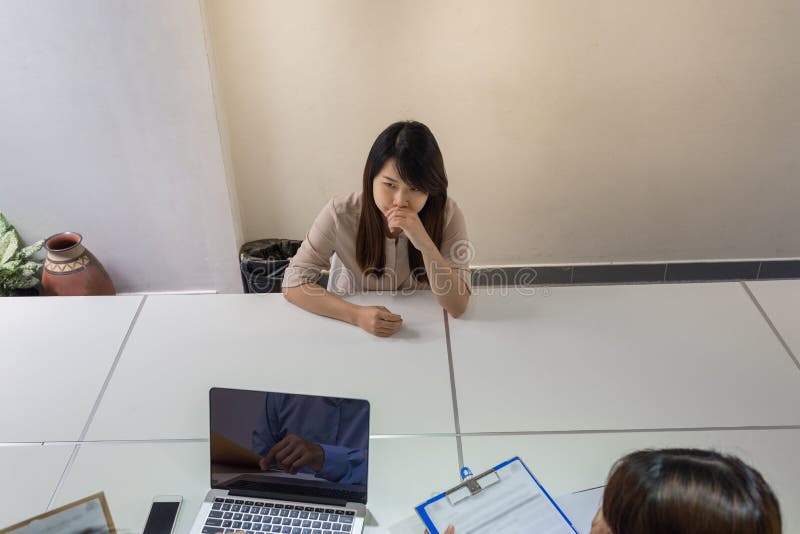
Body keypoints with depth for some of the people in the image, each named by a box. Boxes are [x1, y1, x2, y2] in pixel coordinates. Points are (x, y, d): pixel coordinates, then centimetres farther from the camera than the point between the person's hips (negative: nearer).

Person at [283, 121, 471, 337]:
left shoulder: (448, 215, -18)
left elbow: (457, 307, -21)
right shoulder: (341, 213, -20)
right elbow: (294, 283, -18)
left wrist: (424, 243, -35)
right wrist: (357, 315, -32)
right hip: (351, 332, 1)